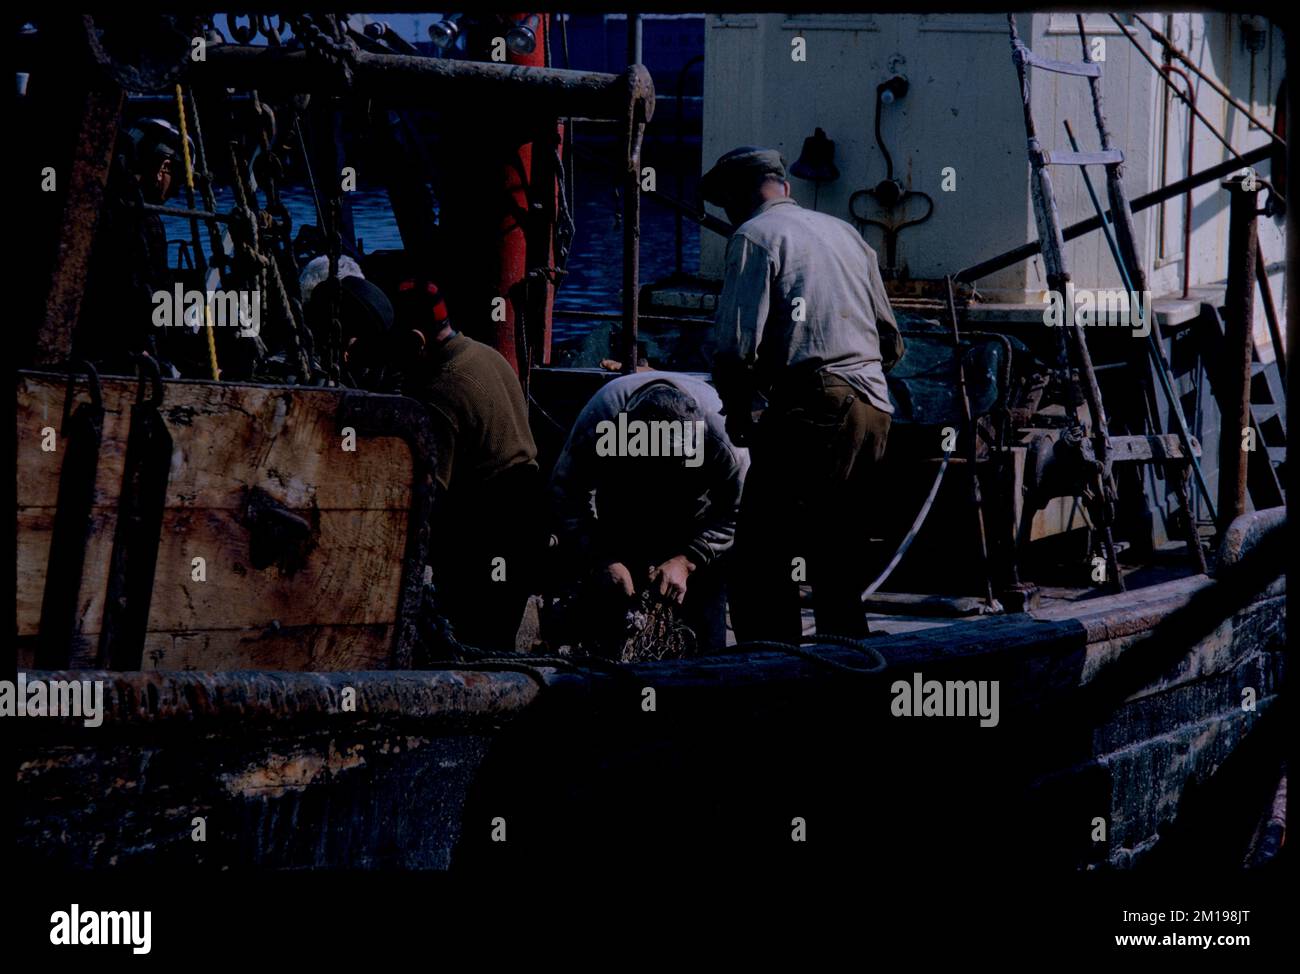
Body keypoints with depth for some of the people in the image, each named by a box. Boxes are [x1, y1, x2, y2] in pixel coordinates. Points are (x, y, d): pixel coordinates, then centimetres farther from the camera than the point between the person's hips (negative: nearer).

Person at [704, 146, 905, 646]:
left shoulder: (755, 235, -1)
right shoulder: (845, 232, 23)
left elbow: (736, 346, -11)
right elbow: (891, 342, 23)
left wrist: (738, 412, 4)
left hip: (812, 413, -8)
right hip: (873, 409, 8)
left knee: (760, 567, -9)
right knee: (837, 569, 14)